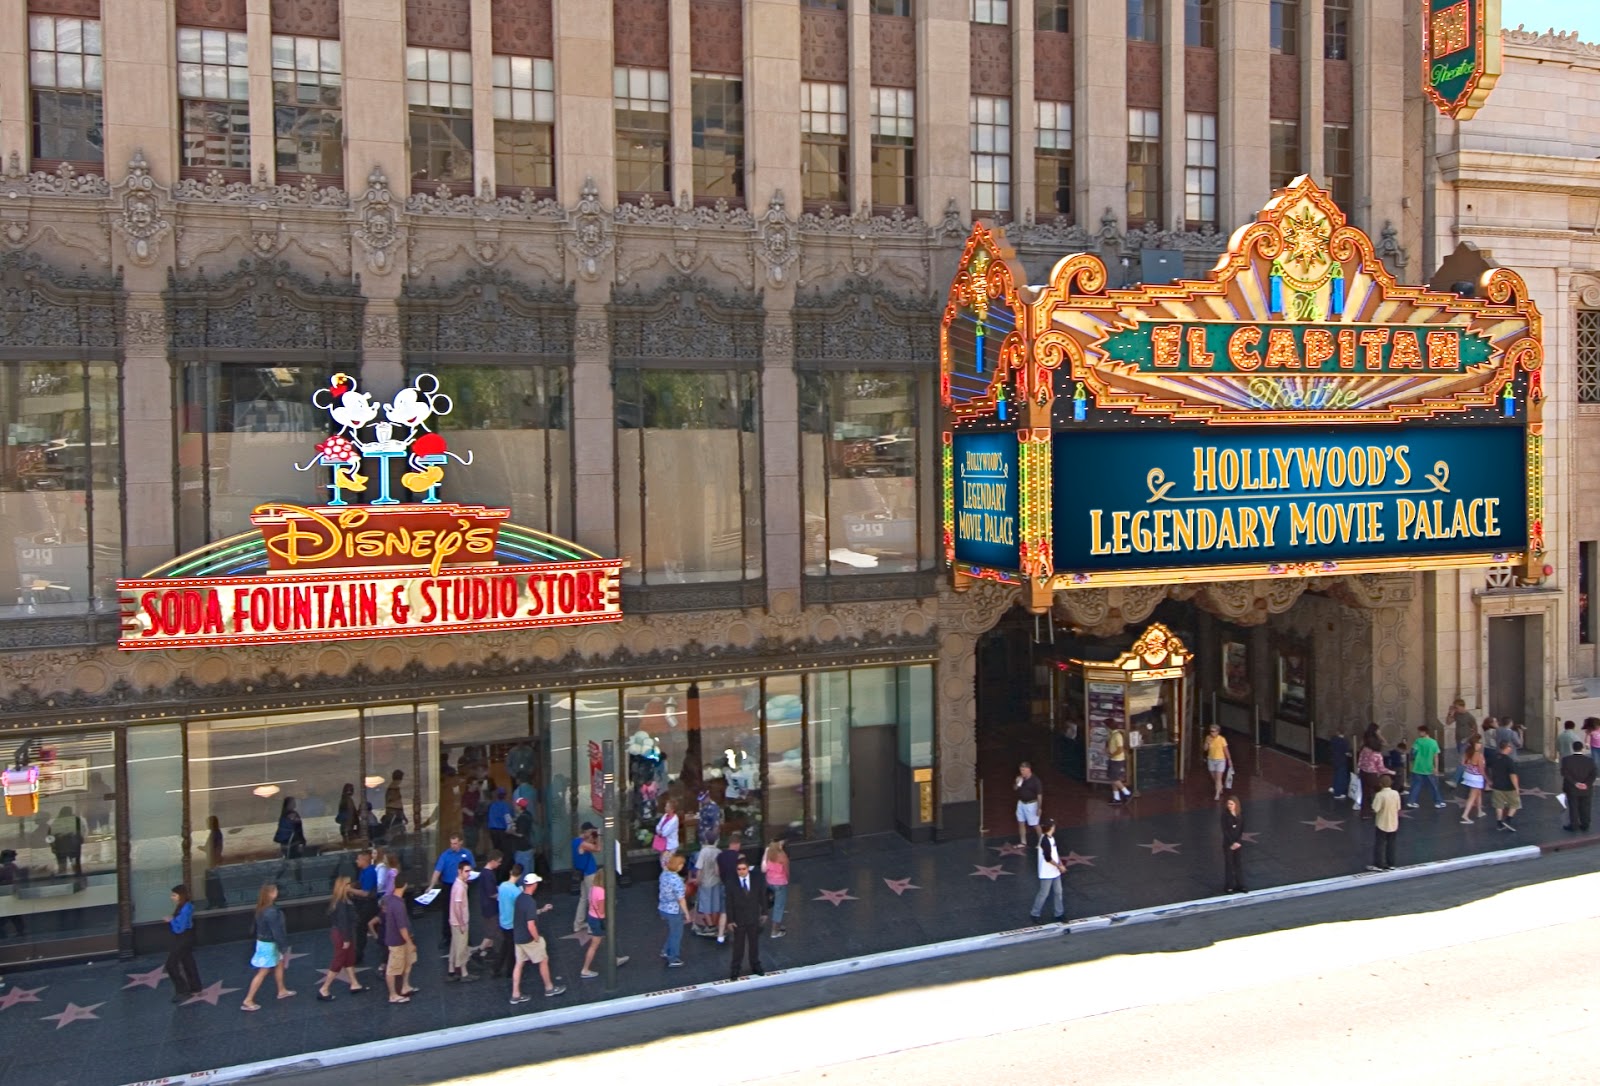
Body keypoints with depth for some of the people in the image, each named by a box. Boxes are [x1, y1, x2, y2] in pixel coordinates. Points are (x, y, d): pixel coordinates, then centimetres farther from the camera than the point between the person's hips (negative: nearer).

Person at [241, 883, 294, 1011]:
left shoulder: (262, 907, -2)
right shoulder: (271, 912, -31)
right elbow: (277, 931, -26)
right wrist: (284, 948, -15)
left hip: (265, 941, 9)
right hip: (269, 944, -9)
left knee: (279, 964, 24)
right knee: (263, 972, 1)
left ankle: (282, 991, 40)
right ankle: (248, 1001, 7)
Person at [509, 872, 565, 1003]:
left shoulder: (520, 898, 2)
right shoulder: (530, 902, -26)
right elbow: (531, 925, -28)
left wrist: (542, 910, 24)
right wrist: (537, 939, -14)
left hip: (518, 937, 8)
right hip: (529, 939, -8)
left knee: (519, 964, 13)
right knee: (544, 960, 10)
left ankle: (516, 995, 16)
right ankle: (549, 988, 24)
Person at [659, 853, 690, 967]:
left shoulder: (664, 874, -6)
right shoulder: (677, 880, -28)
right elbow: (681, 899, -22)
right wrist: (687, 913, -12)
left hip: (663, 909, 7)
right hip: (674, 911, -7)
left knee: (671, 931, 29)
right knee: (676, 934, 12)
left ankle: (665, 951, 39)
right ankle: (673, 959, 23)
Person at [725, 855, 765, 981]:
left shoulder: (756, 881, -5)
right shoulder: (732, 884, -13)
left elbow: (762, 897, 4)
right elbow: (729, 903, -10)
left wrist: (764, 912, 4)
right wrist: (730, 920, -10)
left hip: (754, 918, 3)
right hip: (738, 920, -3)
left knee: (754, 944, 16)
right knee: (738, 946, 5)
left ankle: (755, 966, 32)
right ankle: (735, 970, 15)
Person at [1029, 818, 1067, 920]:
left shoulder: (1051, 838, 4)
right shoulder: (1045, 840, -25)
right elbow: (1048, 858, -25)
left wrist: (1061, 865, 2)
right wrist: (1059, 866, -15)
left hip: (1055, 872, 9)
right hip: (1047, 873, -9)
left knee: (1058, 892, 15)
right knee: (1044, 894, 3)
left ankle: (1059, 913, 26)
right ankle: (1035, 914, 17)